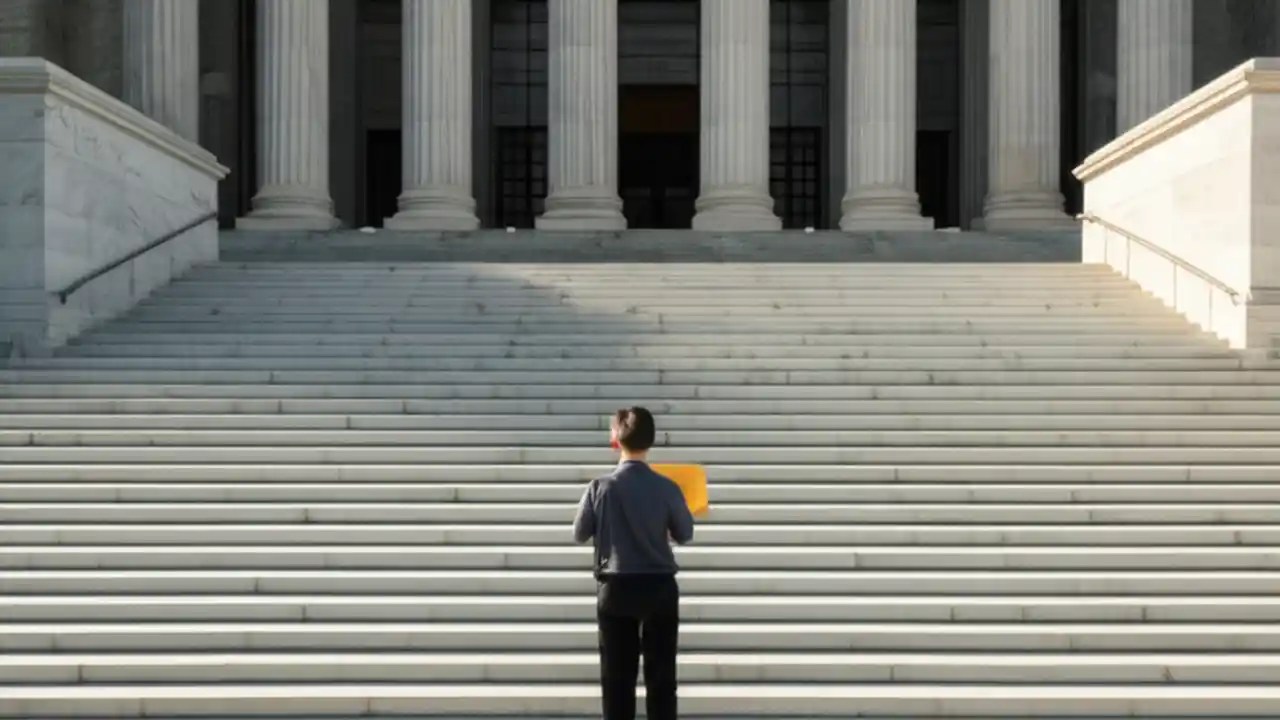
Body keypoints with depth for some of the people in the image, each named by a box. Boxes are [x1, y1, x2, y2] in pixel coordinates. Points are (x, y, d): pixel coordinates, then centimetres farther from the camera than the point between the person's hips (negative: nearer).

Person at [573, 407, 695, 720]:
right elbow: (684, 535, 4)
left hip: (615, 589, 0)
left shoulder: (600, 487, -11)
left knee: (617, 675, 8)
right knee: (661, 675, 8)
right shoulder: (667, 489, -10)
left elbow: (580, 535, 1)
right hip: (660, 588, 0)